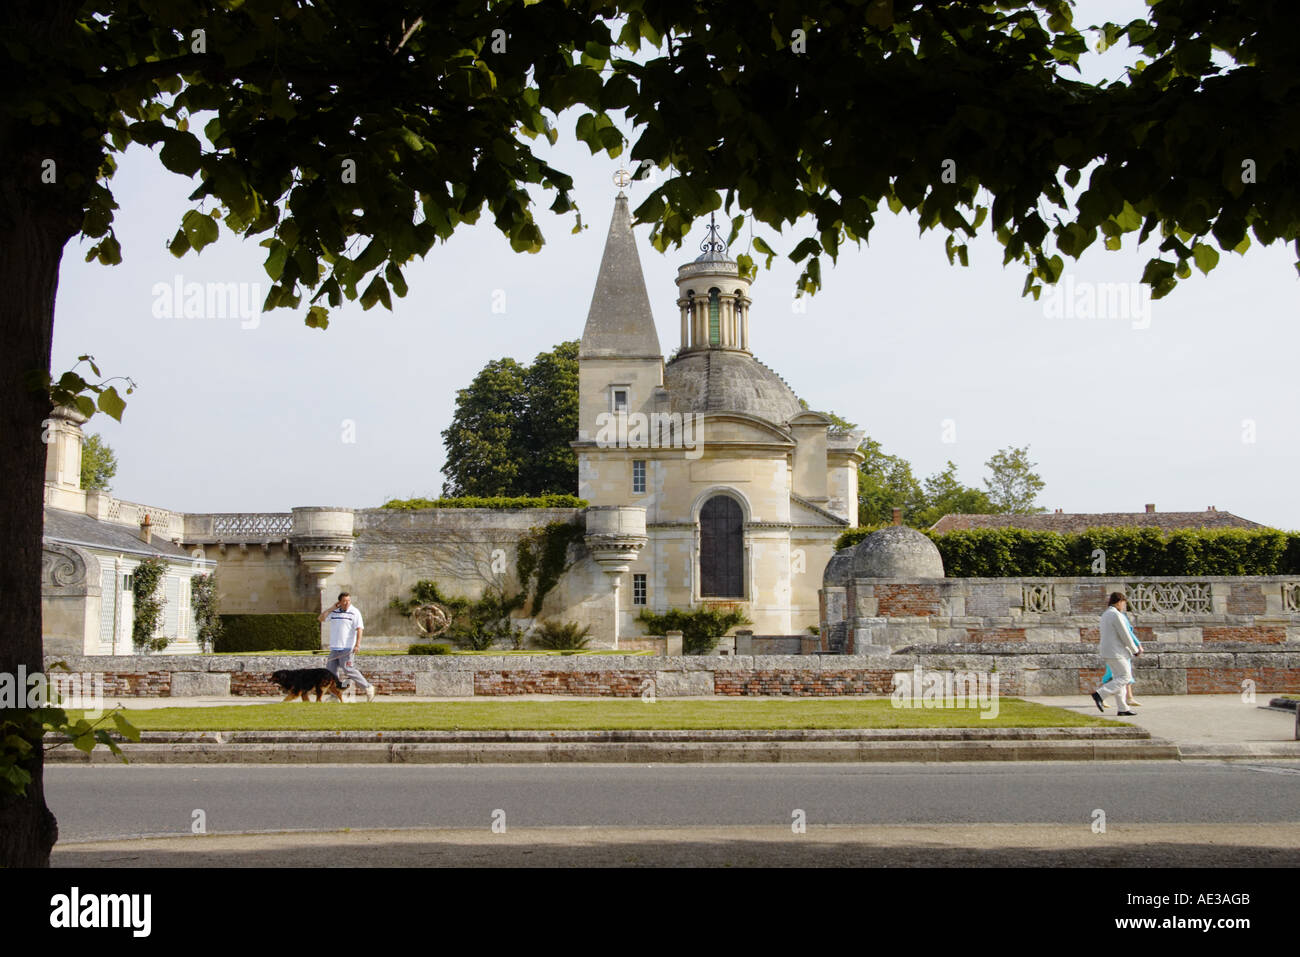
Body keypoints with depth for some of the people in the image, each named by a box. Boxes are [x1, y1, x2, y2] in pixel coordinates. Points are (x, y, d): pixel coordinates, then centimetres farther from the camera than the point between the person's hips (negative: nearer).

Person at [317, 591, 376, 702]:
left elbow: (359, 629, -10)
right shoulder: (334, 612, 12)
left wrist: (357, 644, -21)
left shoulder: (354, 612, -3)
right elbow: (320, 618, 11)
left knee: (348, 669, -14)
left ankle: (368, 688, -7)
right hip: (334, 647, 6)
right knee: (331, 670, 7)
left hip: (347, 647, -6)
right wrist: (331, 608, 3)